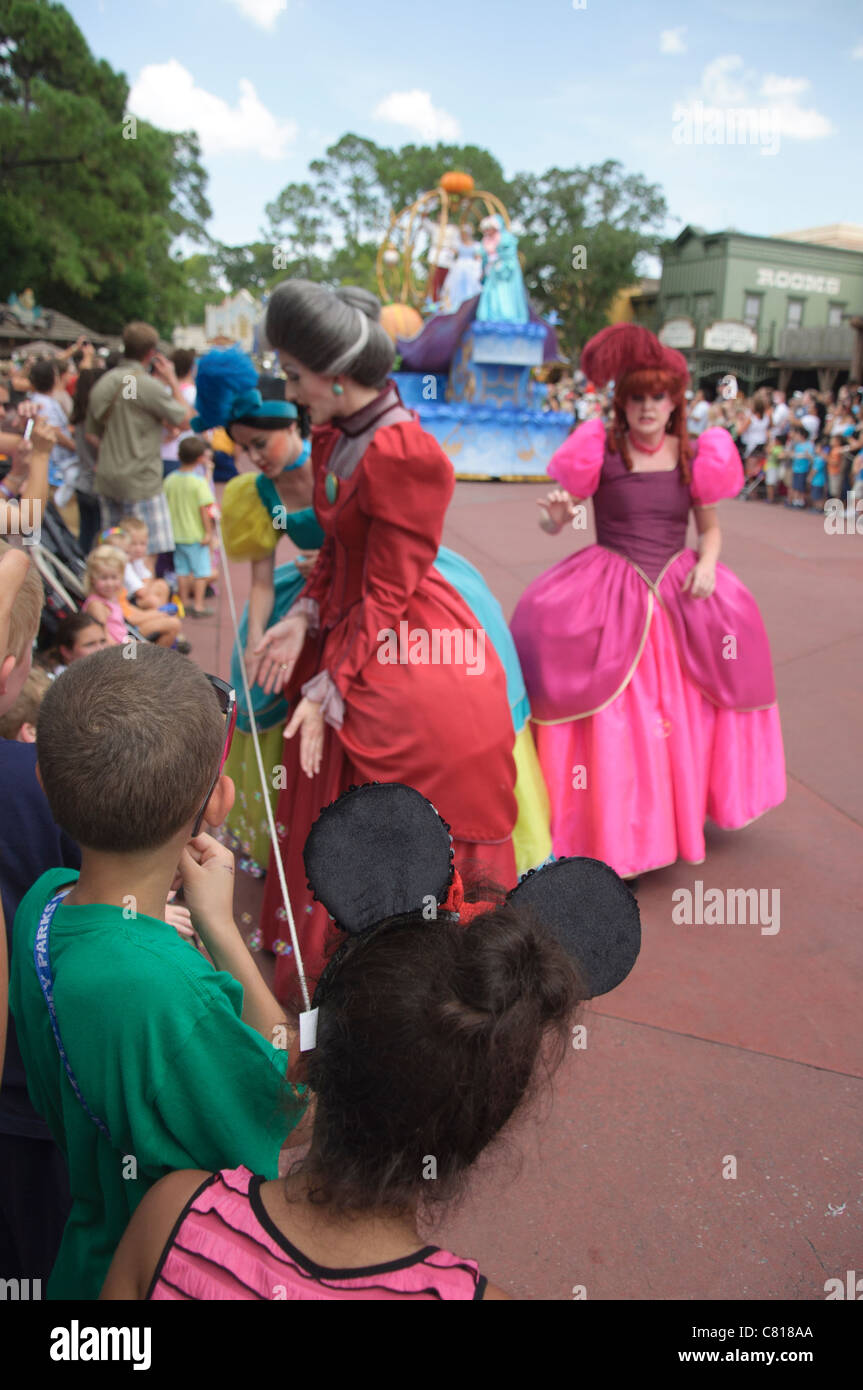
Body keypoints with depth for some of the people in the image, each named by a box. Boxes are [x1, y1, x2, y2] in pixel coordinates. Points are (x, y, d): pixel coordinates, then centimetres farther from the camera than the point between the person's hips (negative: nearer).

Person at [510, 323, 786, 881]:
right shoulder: (602, 451, -5)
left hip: (678, 594, 3)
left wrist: (708, 560, -7)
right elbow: (557, 519, -6)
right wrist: (556, 516, -28)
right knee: (611, 718, -5)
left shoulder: (695, 456, 3)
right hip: (611, 598, -3)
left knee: (679, 714, 9)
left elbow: (710, 525, 12)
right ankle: (612, 834, 10)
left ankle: (674, 819, 30)